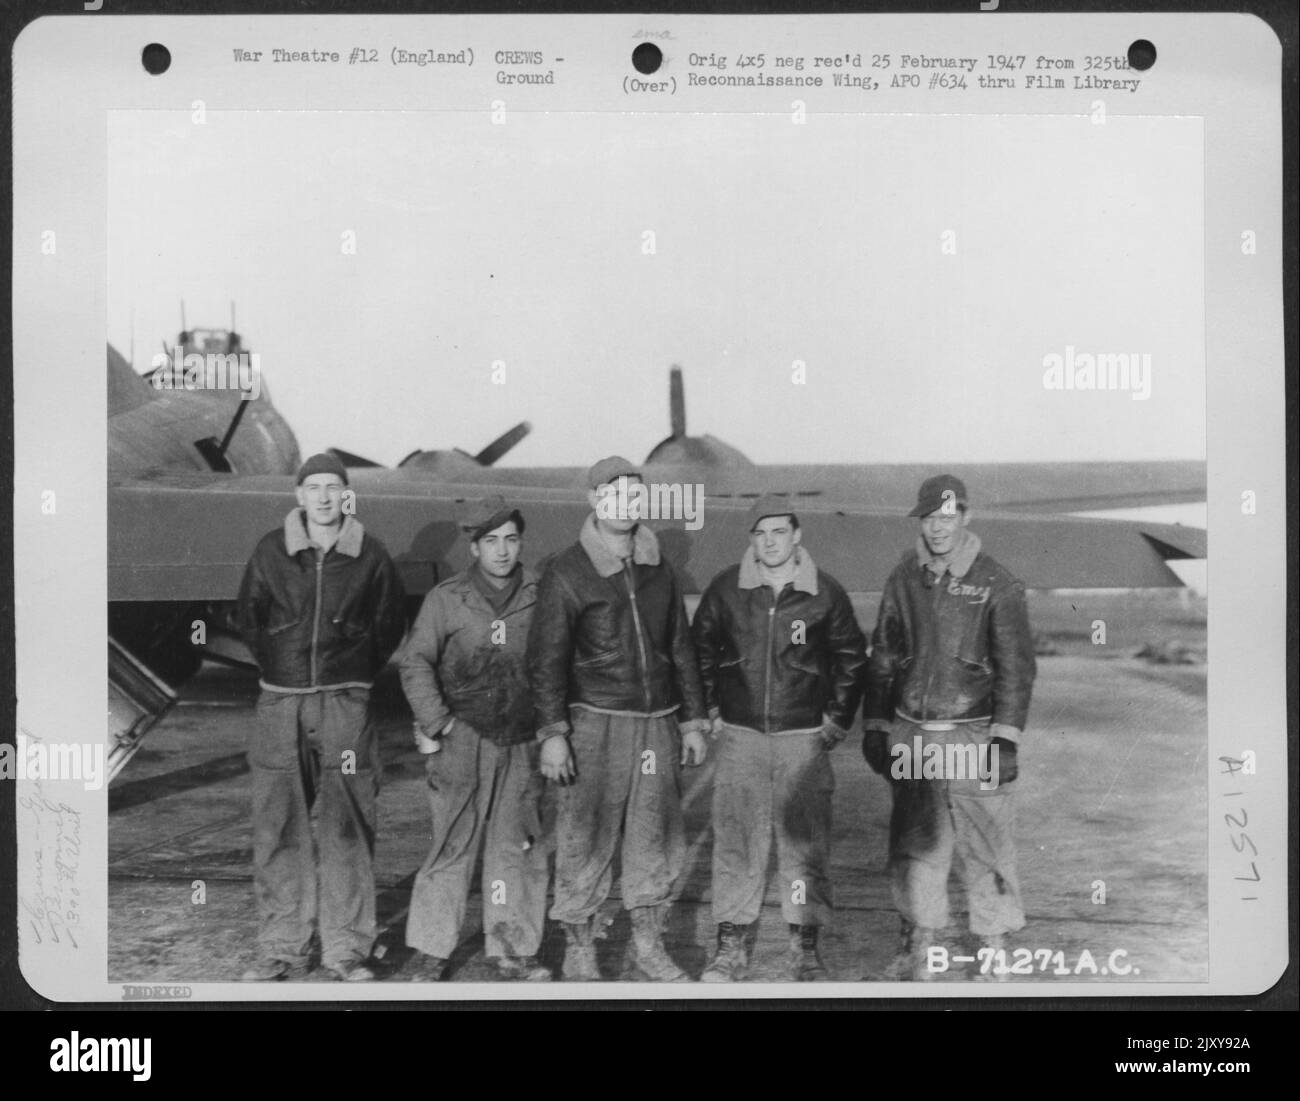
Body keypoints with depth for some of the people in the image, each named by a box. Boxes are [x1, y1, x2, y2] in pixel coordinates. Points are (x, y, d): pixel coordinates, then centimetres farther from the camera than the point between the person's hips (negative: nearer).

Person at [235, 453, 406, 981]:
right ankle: (281, 948, 12)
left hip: (345, 702, -1)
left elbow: (390, 623, 13)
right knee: (278, 827, 3)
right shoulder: (271, 550, 2)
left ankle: (346, 948, 8)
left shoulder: (369, 554, 1)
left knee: (346, 826, 0)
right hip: (280, 703, 1)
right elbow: (247, 617, 15)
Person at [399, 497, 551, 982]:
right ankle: (433, 951, 12)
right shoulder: (446, 599, -1)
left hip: (521, 742, 2)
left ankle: (513, 951, 18)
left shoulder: (538, 597, 5)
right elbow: (415, 663, 0)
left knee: (518, 846, 7)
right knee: (454, 843, 1)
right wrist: (435, 723, -7)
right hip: (463, 738, -2)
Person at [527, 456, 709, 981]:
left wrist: (693, 720, 15)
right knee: (586, 838, -1)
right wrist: (552, 732, -13)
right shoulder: (567, 572, -4)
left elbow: (681, 648, 18)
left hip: (658, 722, 5)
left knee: (656, 837, 9)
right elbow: (546, 658, -6)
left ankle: (649, 946, 22)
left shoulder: (659, 569, 12)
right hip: (596, 722, -5)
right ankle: (578, 949, 13)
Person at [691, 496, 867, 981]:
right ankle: (732, 946, 12)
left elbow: (851, 658, 9)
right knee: (735, 842, 3)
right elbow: (700, 651, 12)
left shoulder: (825, 593, -1)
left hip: (804, 739, 0)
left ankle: (805, 948, 15)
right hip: (739, 736, 1)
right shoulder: (726, 589, 1)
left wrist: (837, 722, 5)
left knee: (806, 844, 3)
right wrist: (711, 712, 7)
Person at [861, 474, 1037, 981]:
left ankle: (993, 947, 20)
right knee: (914, 844, 9)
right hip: (909, 733, 4)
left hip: (972, 734, -3)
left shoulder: (997, 585, -5)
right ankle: (917, 947, 22)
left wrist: (1005, 739, -12)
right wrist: (874, 726, 10)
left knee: (984, 845, 3)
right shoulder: (903, 578, 6)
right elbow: (882, 657, 13)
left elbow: (1016, 667, -6)